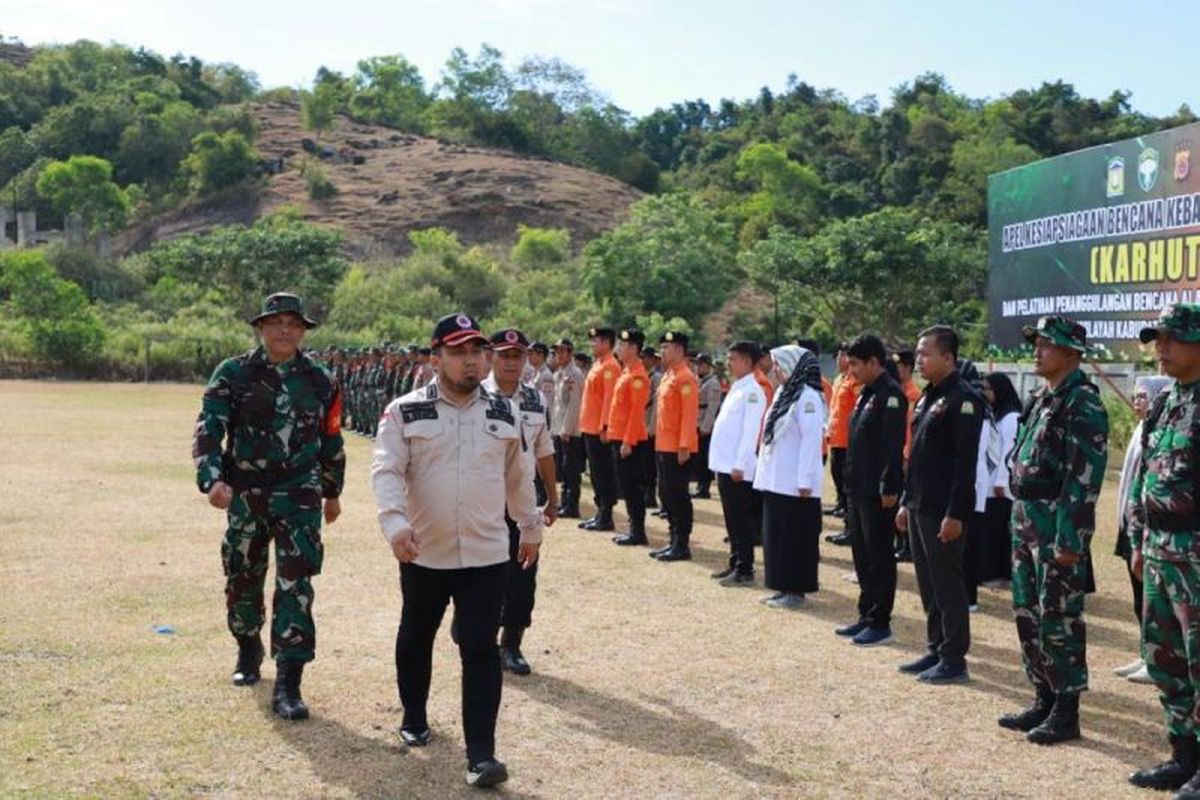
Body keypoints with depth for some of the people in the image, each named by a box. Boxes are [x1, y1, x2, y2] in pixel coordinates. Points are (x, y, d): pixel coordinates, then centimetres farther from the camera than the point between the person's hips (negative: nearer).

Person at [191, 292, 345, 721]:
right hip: (244, 493, 1)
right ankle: (249, 651, 43)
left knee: (295, 585, -9)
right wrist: (212, 480, -27)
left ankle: (288, 685, -5)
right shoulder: (233, 374, -2)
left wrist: (332, 492, 22)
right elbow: (208, 429, -11)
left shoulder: (319, 380, 4)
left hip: (298, 495, 0)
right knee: (242, 580, 14)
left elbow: (331, 439, 15)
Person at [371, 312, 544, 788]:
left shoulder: (505, 413, 3)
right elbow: (387, 472, -16)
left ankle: (480, 754, -2)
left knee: (481, 649, -5)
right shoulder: (405, 411, -7)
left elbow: (519, 476, 14)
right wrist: (396, 524, -31)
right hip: (424, 553, 0)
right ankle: (414, 717, 44)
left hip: (487, 554, 0)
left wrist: (531, 528, 21)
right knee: (415, 639, 19)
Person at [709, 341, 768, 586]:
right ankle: (735, 563, 22)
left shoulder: (752, 391, -12)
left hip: (738, 468, -9)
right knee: (732, 520, 14)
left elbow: (750, 432, -18)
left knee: (741, 520, -3)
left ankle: (745, 570, 2)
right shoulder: (736, 389, 17)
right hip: (725, 465, 9)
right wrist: (722, 463, 17)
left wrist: (740, 465, -20)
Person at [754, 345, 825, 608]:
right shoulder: (783, 394, 15)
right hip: (775, 480, 9)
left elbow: (811, 441, -19)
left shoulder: (808, 397, -13)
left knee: (796, 537, -1)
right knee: (776, 535, 13)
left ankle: (796, 591, 7)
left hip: (795, 483, -9)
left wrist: (805, 481, -21)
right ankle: (783, 587, 21)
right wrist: (765, 473, 16)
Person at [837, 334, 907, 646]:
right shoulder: (867, 393, 14)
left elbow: (894, 445, -20)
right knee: (862, 556, 15)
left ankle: (880, 622, 8)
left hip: (878, 492, -10)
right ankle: (866, 615, 24)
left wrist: (889, 488, -22)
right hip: (858, 489, 10)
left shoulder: (890, 395, -15)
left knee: (880, 557, 0)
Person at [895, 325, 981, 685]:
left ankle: (954, 660, 8)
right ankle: (935, 650, 24)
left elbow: (966, 462, -19)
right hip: (919, 508, 9)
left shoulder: (963, 399, -14)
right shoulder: (927, 397, 14)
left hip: (943, 511, -9)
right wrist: (906, 502, 17)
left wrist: (955, 514, -21)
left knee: (948, 586, -1)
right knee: (928, 585, 14)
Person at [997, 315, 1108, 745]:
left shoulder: (1083, 403, -14)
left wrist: (1069, 539, -21)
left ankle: (1066, 711, 10)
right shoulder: (1042, 398, 14)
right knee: (1027, 614, 14)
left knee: (1059, 620, -1)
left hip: (1057, 525, -9)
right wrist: (1020, 520, 17)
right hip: (1026, 520, 9)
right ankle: (1044, 699, 25)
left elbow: (1084, 477, -19)